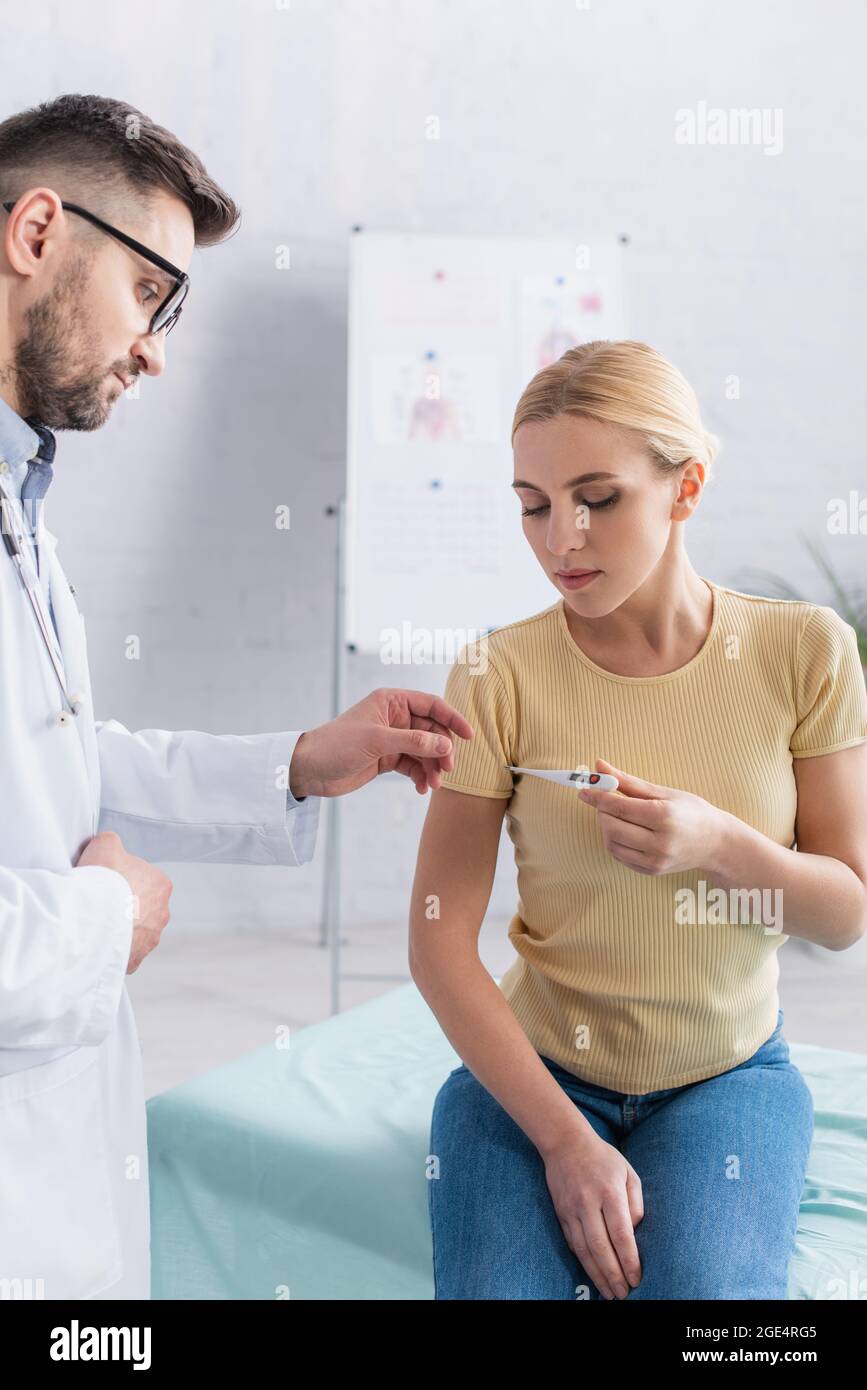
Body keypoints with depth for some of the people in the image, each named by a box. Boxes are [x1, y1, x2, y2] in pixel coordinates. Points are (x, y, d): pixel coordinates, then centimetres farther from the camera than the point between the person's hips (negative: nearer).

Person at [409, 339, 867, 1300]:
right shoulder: (501, 674, -13)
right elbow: (439, 943, -11)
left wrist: (721, 843, -23)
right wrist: (565, 1138, -17)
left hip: (730, 1075, 1)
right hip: (534, 1069, 0)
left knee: (702, 1287, -22)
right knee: (497, 1287, -22)